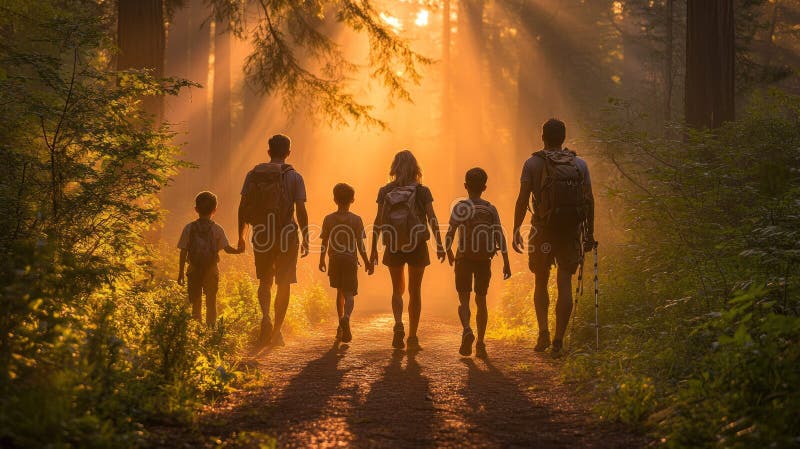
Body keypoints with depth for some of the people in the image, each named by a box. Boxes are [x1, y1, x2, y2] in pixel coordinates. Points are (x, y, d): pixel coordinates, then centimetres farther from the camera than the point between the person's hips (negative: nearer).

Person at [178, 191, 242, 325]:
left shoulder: (189, 228, -2)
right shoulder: (217, 229, -4)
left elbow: (183, 252, -2)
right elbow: (227, 248, -9)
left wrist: (181, 273, 2)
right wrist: (238, 251, 7)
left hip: (194, 270, 0)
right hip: (212, 270, 0)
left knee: (196, 304, 8)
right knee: (211, 303, 10)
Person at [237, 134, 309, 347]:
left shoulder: (253, 174, 3)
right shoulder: (294, 177, -4)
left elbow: (243, 207, 3)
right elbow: (301, 211, -8)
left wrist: (241, 236, 11)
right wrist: (305, 239, -1)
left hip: (261, 236, 2)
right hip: (287, 235, -2)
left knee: (265, 281, 16)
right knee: (284, 284, 8)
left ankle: (265, 316, -10)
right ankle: (276, 331, 9)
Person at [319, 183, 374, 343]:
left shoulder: (328, 219, 0)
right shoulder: (356, 220, -6)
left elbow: (324, 243, 3)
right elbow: (360, 244, -7)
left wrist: (322, 260, 15)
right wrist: (367, 262, 1)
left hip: (335, 260, 2)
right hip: (350, 260, -2)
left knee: (340, 292, 16)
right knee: (349, 293, -3)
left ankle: (341, 327, 20)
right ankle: (346, 317, -33)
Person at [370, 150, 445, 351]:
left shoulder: (385, 191, -3)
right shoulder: (422, 191, -5)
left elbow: (378, 221, -4)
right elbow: (432, 219, -11)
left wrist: (373, 249, 2)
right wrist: (439, 245, -8)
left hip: (393, 247, 1)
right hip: (417, 246, -1)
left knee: (397, 289, 17)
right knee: (415, 291, 10)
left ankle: (398, 324, -8)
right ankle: (412, 338, 9)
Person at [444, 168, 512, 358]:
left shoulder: (460, 207, -3)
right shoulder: (491, 209, 2)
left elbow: (450, 234, -10)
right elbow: (500, 236, -4)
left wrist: (449, 253, 8)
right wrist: (506, 263, -4)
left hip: (464, 259, -2)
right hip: (484, 260, 2)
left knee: (464, 300, 2)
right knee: (481, 301, 12)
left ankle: (467, 330, -26)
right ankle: (480, 344, 11)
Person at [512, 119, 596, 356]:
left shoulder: (533, 163, -2)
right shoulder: (579, 164, 5)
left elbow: (522, 200, -7)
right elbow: (589, 200, 3)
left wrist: (516, 230, -3)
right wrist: (590, 233, 9)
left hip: (543, 232, -1)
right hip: (572, 231, 1)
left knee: (540, 283, 14)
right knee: (564, 285, 4)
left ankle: (543, 331, 0)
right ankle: (559, 338, 1)